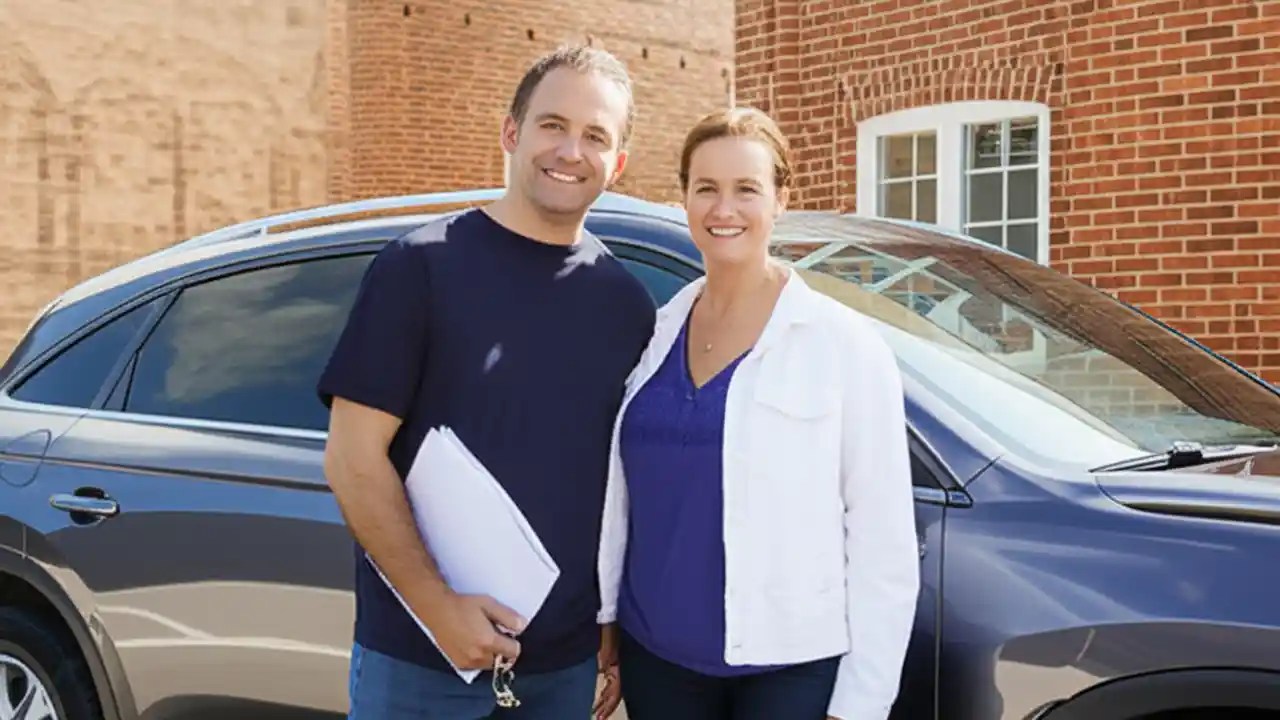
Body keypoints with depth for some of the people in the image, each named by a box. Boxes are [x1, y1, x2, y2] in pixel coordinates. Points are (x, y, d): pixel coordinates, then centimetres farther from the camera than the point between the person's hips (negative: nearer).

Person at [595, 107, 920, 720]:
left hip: (790, 669, -4)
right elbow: (619, 500, 10)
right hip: (655, 658, 4)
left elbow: (883, 539, -10)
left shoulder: (844, 345, -9)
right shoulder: (654, 335, 4)